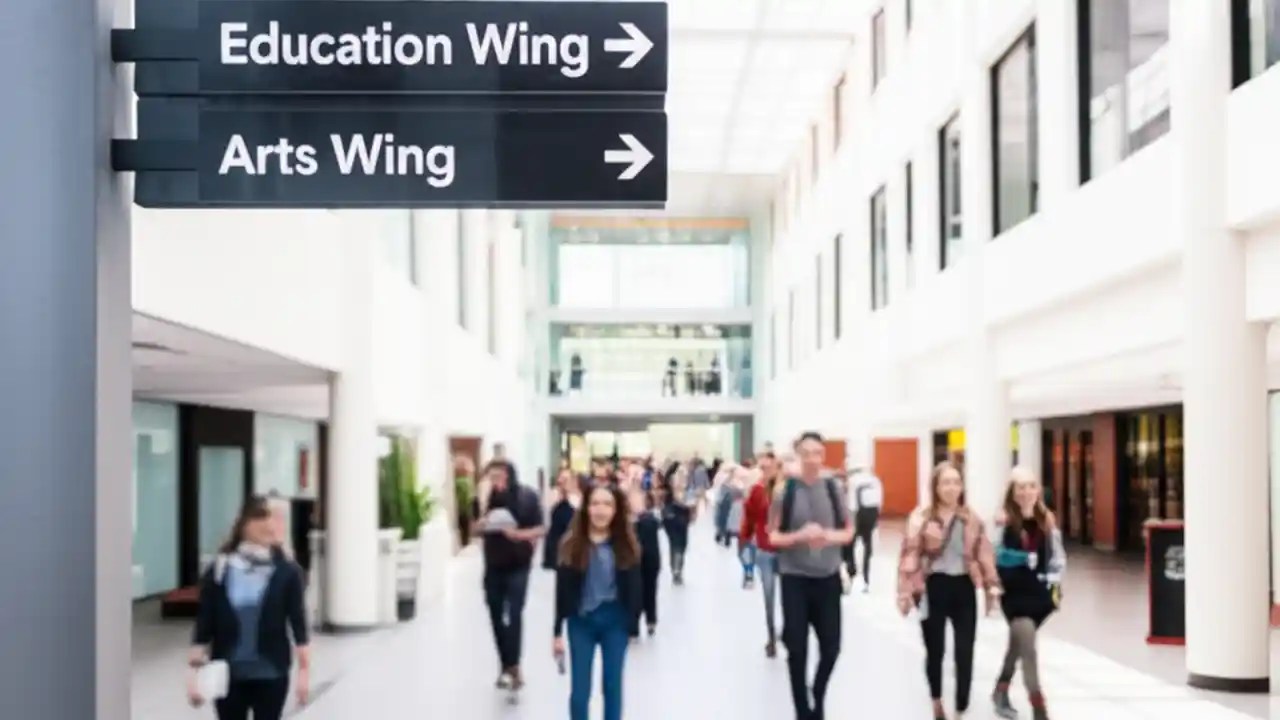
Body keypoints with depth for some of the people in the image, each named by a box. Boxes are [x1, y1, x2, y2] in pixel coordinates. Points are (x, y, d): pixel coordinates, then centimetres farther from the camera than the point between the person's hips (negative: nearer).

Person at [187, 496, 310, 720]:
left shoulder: (286, 572, -5)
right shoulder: (219, 570, -5)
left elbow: (298, 623, -3)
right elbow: (204, 624, -2)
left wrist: (304, 670, -6)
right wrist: (196, 671, -5)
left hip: (271, 674, 0)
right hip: (228, 675, 1)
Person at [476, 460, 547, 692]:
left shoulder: (527, 496, -9)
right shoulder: (486, 497, -2)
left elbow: (540, 529, -8)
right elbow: (475, 528, 7)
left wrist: (518, 534, -24)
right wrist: (480, 525, -16)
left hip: (518, 564, -4)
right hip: (493, 564, 4)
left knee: (514, 614, -13)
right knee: (496, 615, 9)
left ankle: (514, 666, -10)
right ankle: (506, 665, 21)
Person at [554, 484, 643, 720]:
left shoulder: (626, 546, -3)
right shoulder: (572, 545, -4)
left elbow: (634, 588, -1)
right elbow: (563, 591, -2)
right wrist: (558, 632, -2)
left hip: (615, 622, 0)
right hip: (581, 622, 0)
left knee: (613, 686, 9)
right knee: (580, 690, 2)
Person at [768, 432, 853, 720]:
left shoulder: (834, 488, 0)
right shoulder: (785, 489, -7)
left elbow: (849, 532, 7)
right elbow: (771, 537, -3)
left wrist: (829, 536, -14)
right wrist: (800, 536, -20)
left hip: (828, 577, 2)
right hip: (795, 578, -2)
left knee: (831, 646, 6)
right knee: (797, 648, 2)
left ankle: (818, 696, 35)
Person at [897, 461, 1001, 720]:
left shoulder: (972, 519, 6)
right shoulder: (921, 518, -6)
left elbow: (985, 554, 9)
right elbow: (910, 556, -9)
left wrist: (991, 586, 4)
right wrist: (906, 592, -12)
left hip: (963, 587, 2)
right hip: (934, 588, -2)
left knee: (965, 653, -2)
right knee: (935, 650, 11)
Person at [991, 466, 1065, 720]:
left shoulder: (1047, 519, 2)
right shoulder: (1004, 520, -12)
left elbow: (1058, 556, 10)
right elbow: (992, 555, -9)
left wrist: (1054, 582, 2)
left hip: (1039, 592, 5)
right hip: (1014, 593, -5)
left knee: (1019, 643, 21)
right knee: (1028, 644, -12)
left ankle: (1001, 691, 43)